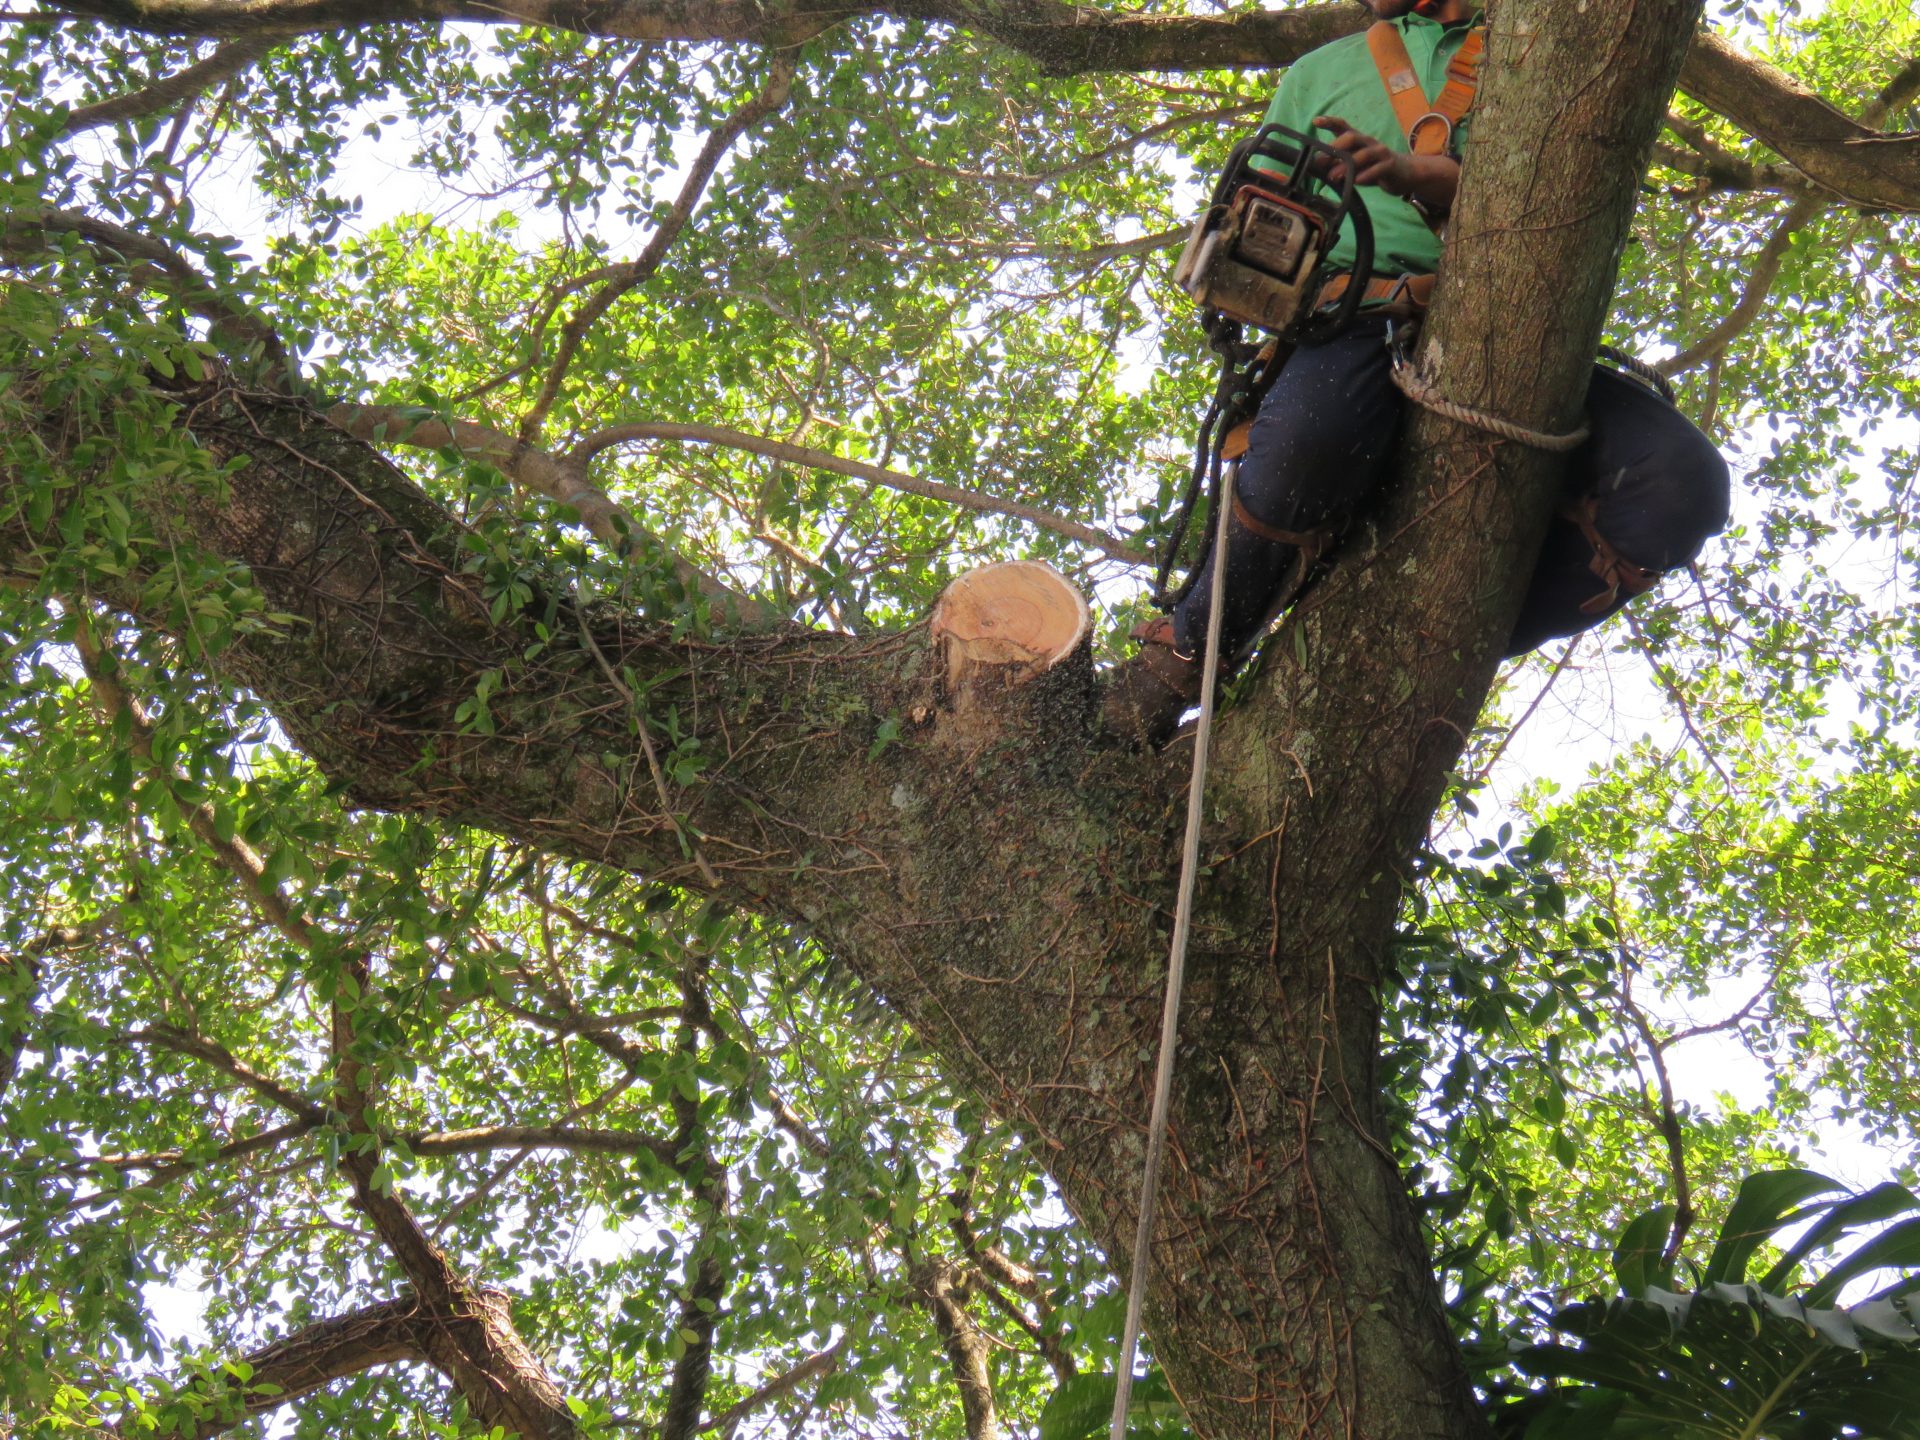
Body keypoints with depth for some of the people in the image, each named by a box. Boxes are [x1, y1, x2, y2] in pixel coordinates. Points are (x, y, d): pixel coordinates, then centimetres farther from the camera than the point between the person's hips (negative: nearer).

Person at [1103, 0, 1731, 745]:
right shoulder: (1321, 71, 30)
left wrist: (1415, 173, -14)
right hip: (1362, 321, -1)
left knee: (1682, 479, -25)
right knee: (1307, 443, -39)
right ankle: (1183, 658, -14)